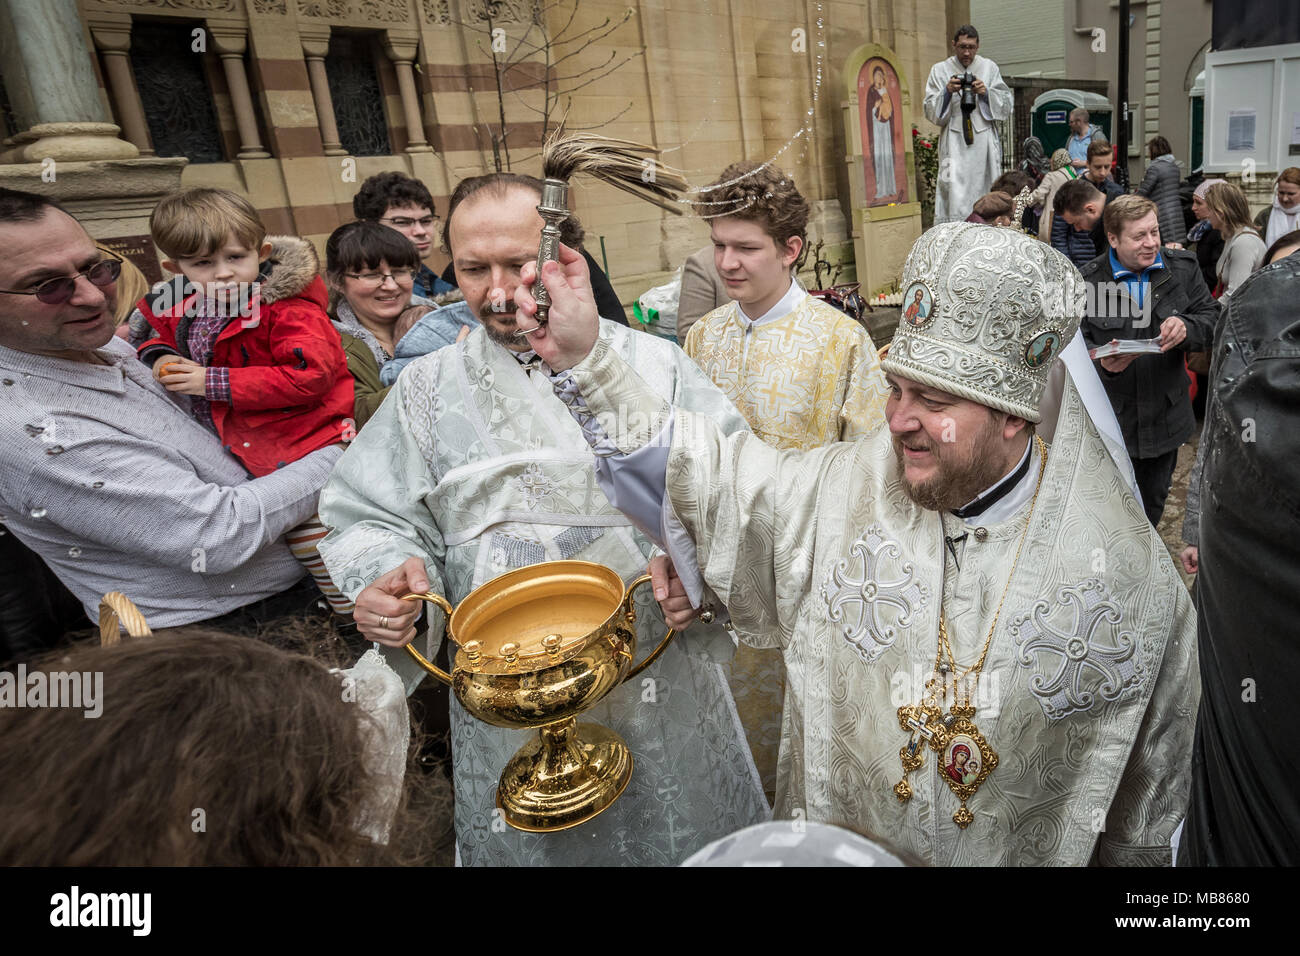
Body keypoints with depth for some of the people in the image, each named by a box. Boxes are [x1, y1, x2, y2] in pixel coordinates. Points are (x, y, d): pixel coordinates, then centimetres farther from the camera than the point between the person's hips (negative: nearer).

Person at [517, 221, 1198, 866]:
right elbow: (696, 474, -14)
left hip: (1028, 852, -1)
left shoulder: (1126, 569, -18)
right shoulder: (840, 494, -15)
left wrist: (1139, 853, 7)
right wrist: (582, 359, -22)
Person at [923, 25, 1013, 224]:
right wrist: (947, 92, -13)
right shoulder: (940, 70, 9)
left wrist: (986, 93, -7)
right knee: (955, 196, -13)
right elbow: (930, 111, 4)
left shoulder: (989, 67, 13)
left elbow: (1006, 106, 10)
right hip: (954, 143, -2)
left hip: (984, 143, 2)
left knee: (987, 193, 1)